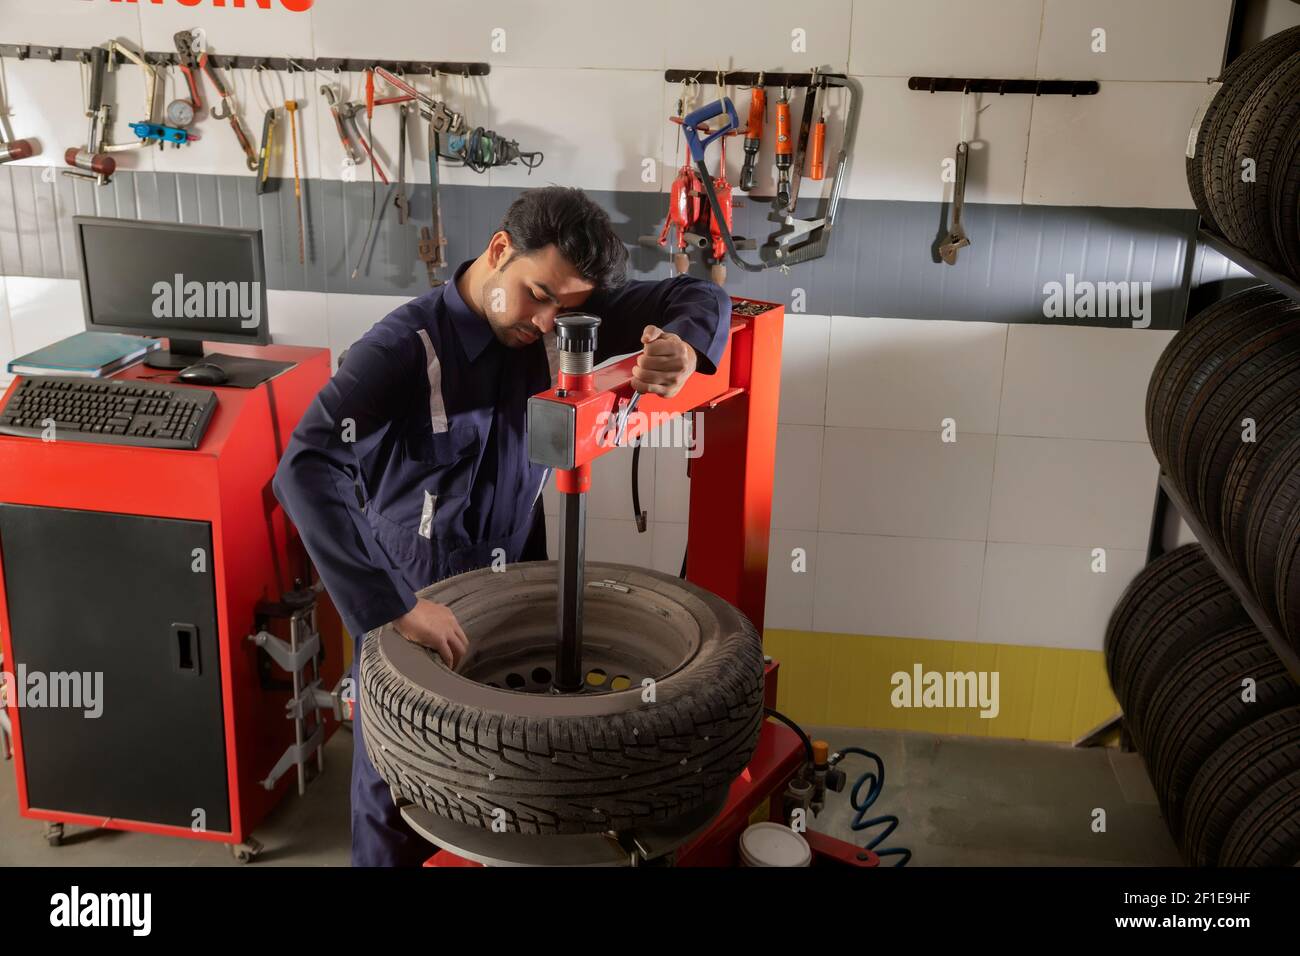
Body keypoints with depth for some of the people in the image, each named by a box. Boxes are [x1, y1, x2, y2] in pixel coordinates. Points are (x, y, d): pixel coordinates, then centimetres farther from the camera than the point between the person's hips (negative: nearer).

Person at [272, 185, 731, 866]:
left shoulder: (561, 319, -7)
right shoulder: (405, 344, -24)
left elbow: (699, 297, -2)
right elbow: (306, 469, -35)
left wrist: (684, 349, -27)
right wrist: (393, 608, -41)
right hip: (412, 602, -4)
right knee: (396, 814, 13)